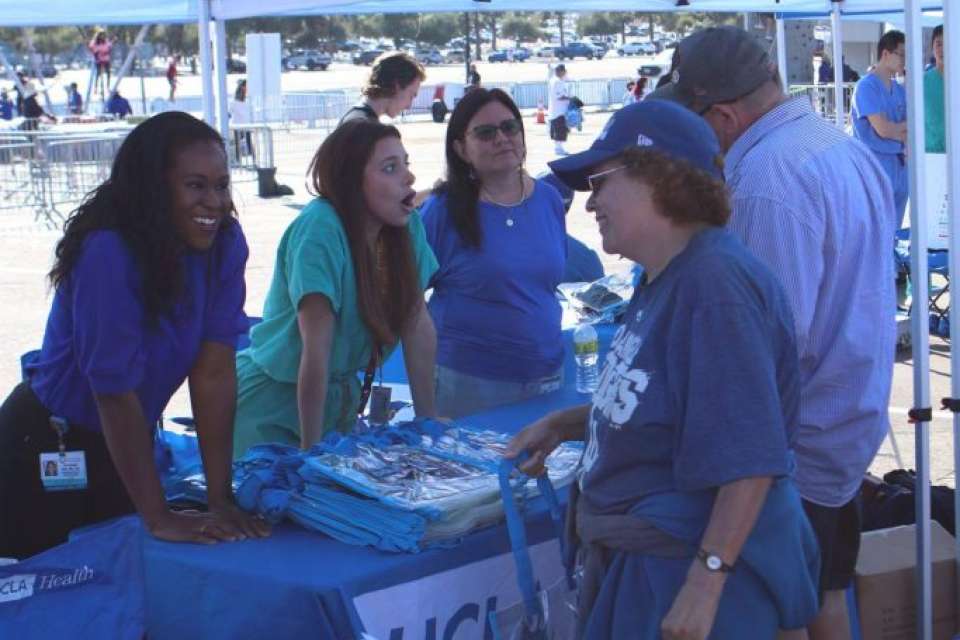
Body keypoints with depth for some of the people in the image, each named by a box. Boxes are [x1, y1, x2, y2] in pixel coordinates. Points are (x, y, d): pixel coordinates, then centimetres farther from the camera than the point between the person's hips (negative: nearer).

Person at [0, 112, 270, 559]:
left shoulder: (225, 243, -13)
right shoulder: (107, 254, -28)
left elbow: (214, 371, -15)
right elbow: (116, 390, -27)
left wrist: (221, 500, -18)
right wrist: (158, 517, -25)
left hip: (128, 441, 5)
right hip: (48, 442, -5)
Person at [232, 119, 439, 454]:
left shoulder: (407, 226, -8)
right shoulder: (320, 229, -26)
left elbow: (418, 326, -1)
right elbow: (317, 348, -27)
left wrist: (428, 417, 1)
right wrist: (311, 451, -25)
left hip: (339, 400, 6)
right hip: (272, 410, -6)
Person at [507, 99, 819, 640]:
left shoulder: (715, 283, -23)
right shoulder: (666, 277, 11)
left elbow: (750, 457, -27)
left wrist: (706, 582, -28)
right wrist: (562, 425, 18)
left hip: (685, 568, -10)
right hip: (637, 559, 10)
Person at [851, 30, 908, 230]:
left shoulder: (899, 89, 12)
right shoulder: (867, 86, -11)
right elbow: (883, 129, -17)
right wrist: (907, 125, 1)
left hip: (900, 164, 7)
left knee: (894, 231, 11)